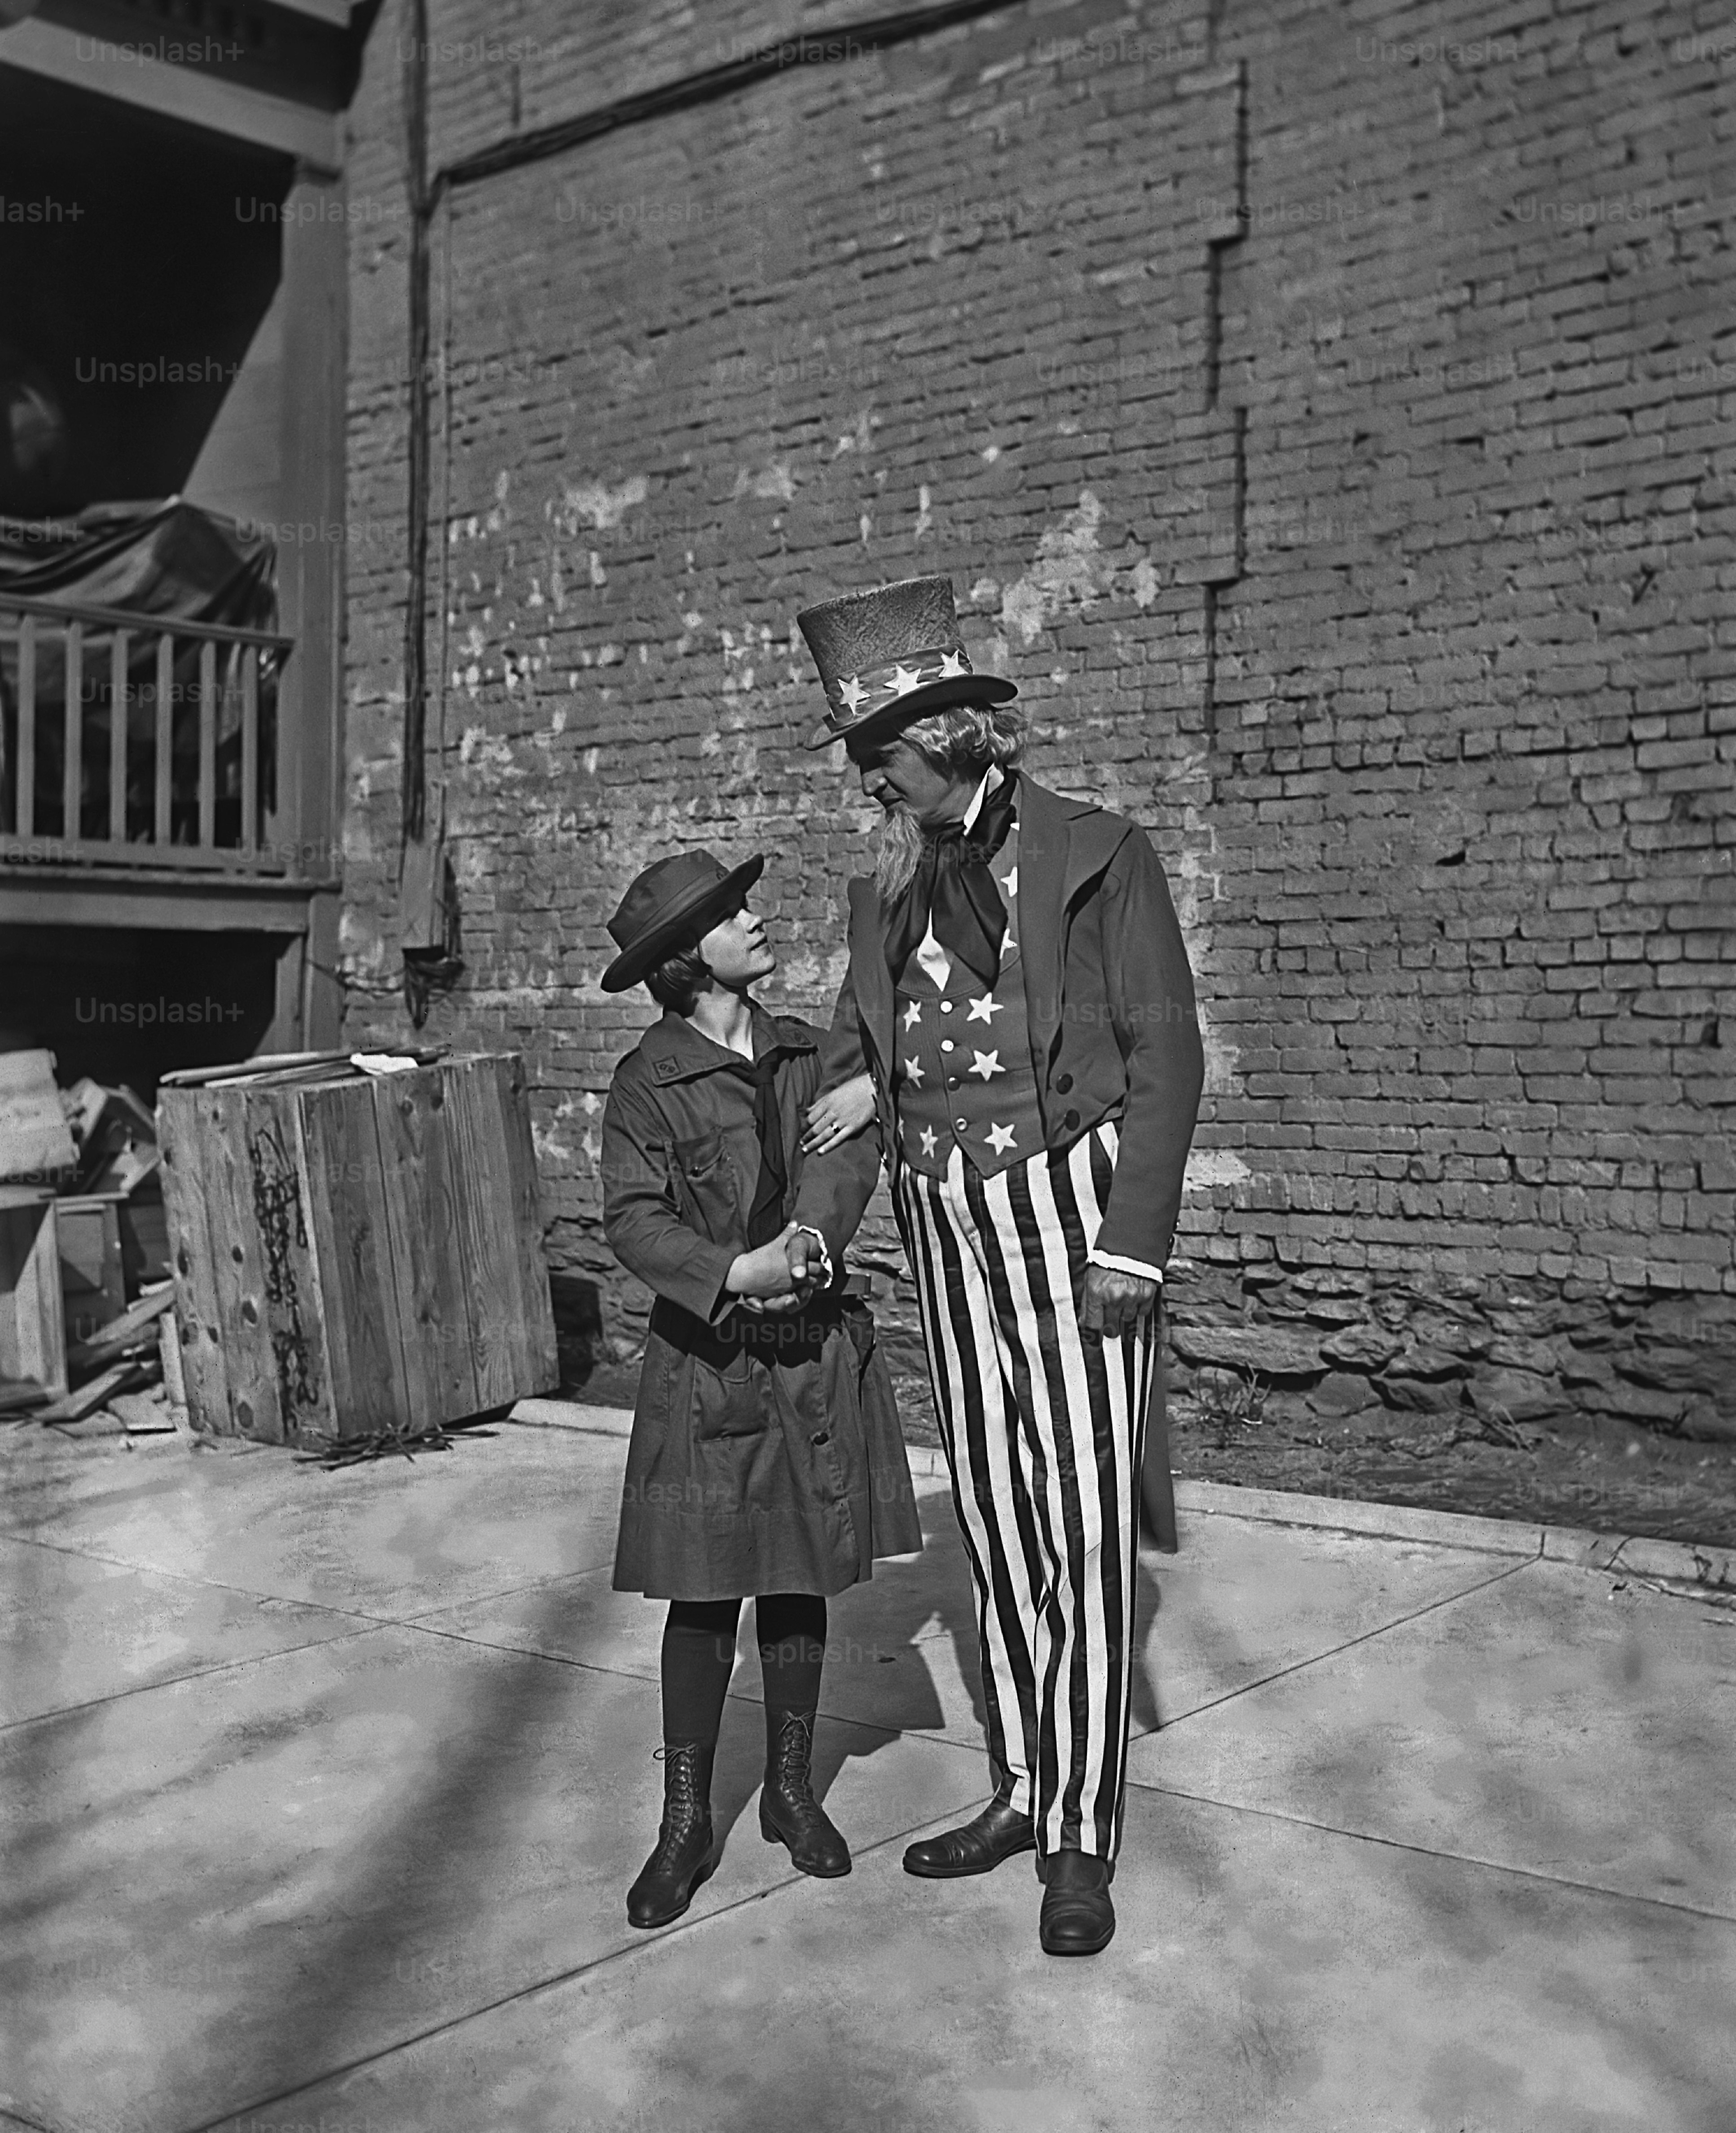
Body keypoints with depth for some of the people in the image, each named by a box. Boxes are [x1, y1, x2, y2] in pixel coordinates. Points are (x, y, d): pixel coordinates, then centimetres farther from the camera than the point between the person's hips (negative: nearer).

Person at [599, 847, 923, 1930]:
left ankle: (793, 1790, 30)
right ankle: (687, 1822, 16)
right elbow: (633, 1220, -15)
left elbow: (853, 1172, 19)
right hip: (708, 1363, -4)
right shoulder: (651, 1080, -8)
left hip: (820, 1354, 4)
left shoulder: (807, 1053, 7)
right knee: (705, 1593, 2)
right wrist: (735, 1274, -27)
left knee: (803, 1579, 12)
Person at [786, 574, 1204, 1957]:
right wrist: (819, 1217, -6)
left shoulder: (1096, 856, -4)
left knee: (1087, 1525, -3)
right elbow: (856, 1069, 10)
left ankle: (1082, 1838, 7)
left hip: (1073, 1216, -5)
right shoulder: (888, 894, 12)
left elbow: (1167, 1051, -6)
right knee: (997, 1518, 11)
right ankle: (1024, 1791, 24)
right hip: (949, 1231, 5)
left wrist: (1133, 1242, -13)